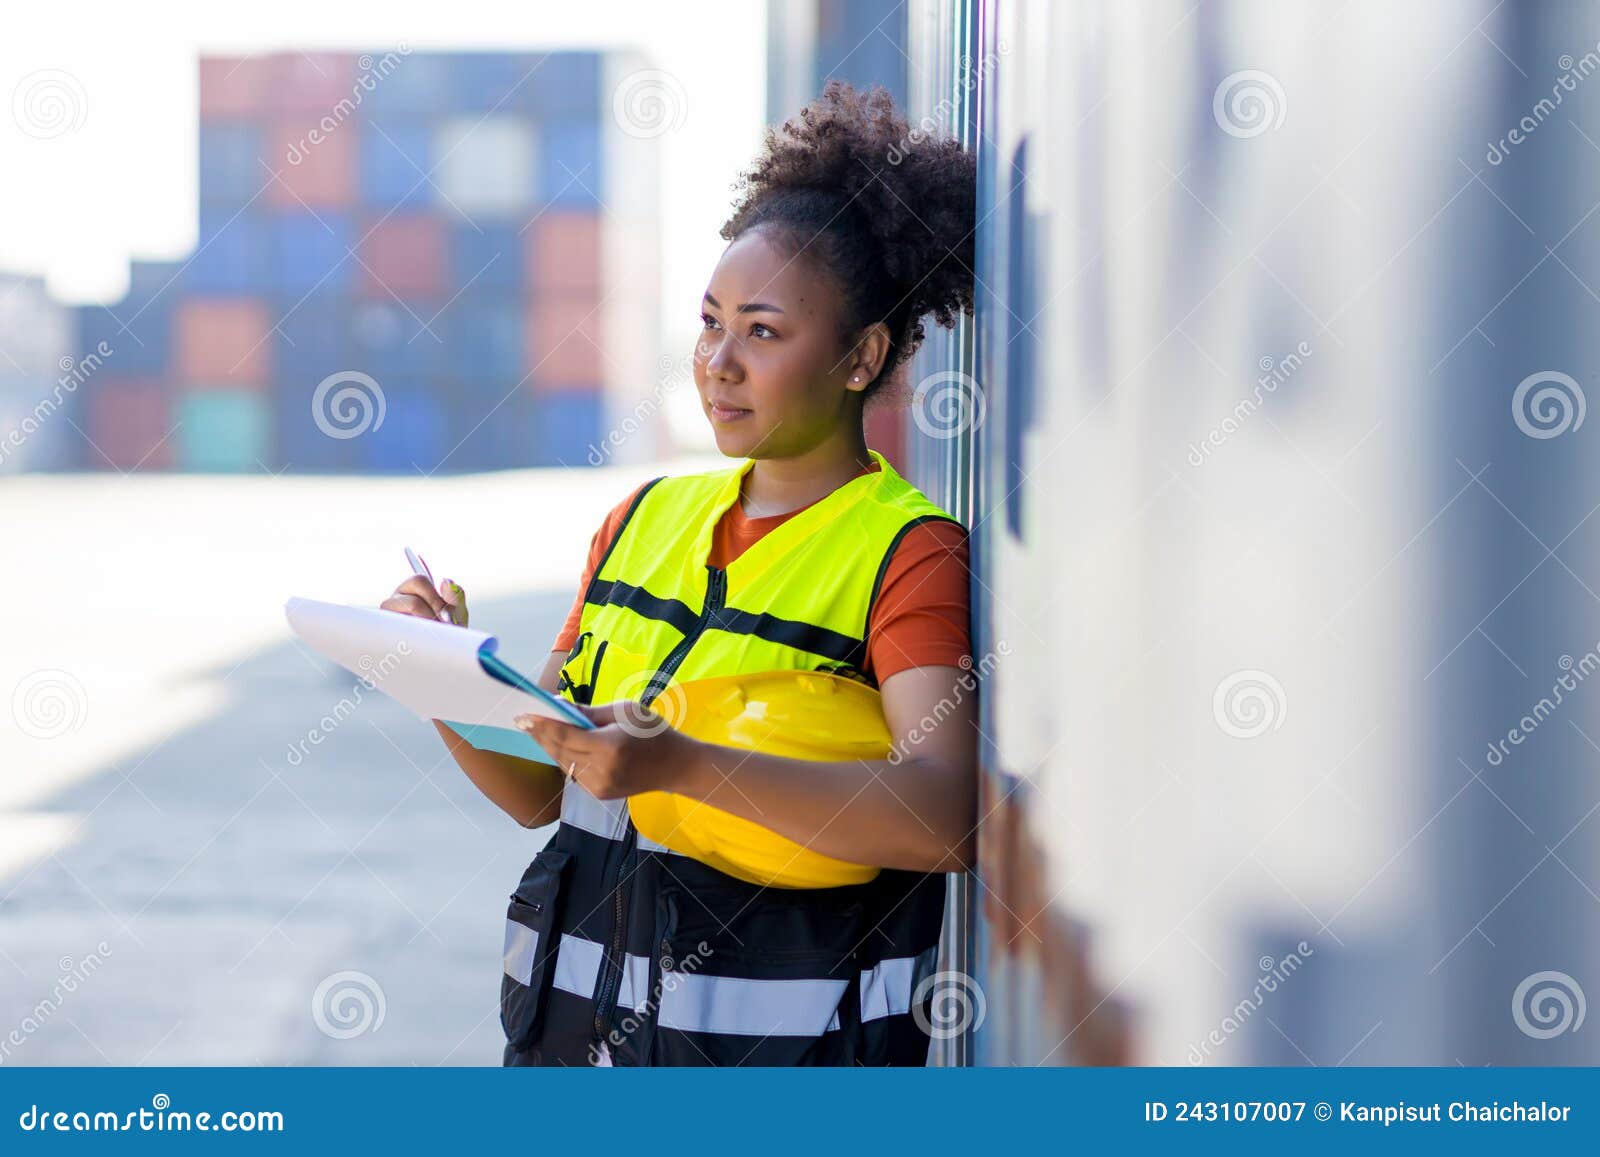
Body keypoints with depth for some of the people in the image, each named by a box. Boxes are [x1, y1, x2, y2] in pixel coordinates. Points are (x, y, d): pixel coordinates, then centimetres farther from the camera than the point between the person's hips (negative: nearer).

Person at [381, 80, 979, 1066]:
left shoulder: (907, 552, -8)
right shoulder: (648, 519, 13)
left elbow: (946, 819, -24)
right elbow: (537, 789, 14)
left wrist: (683, 767, -33)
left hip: (777, 1038, -5)